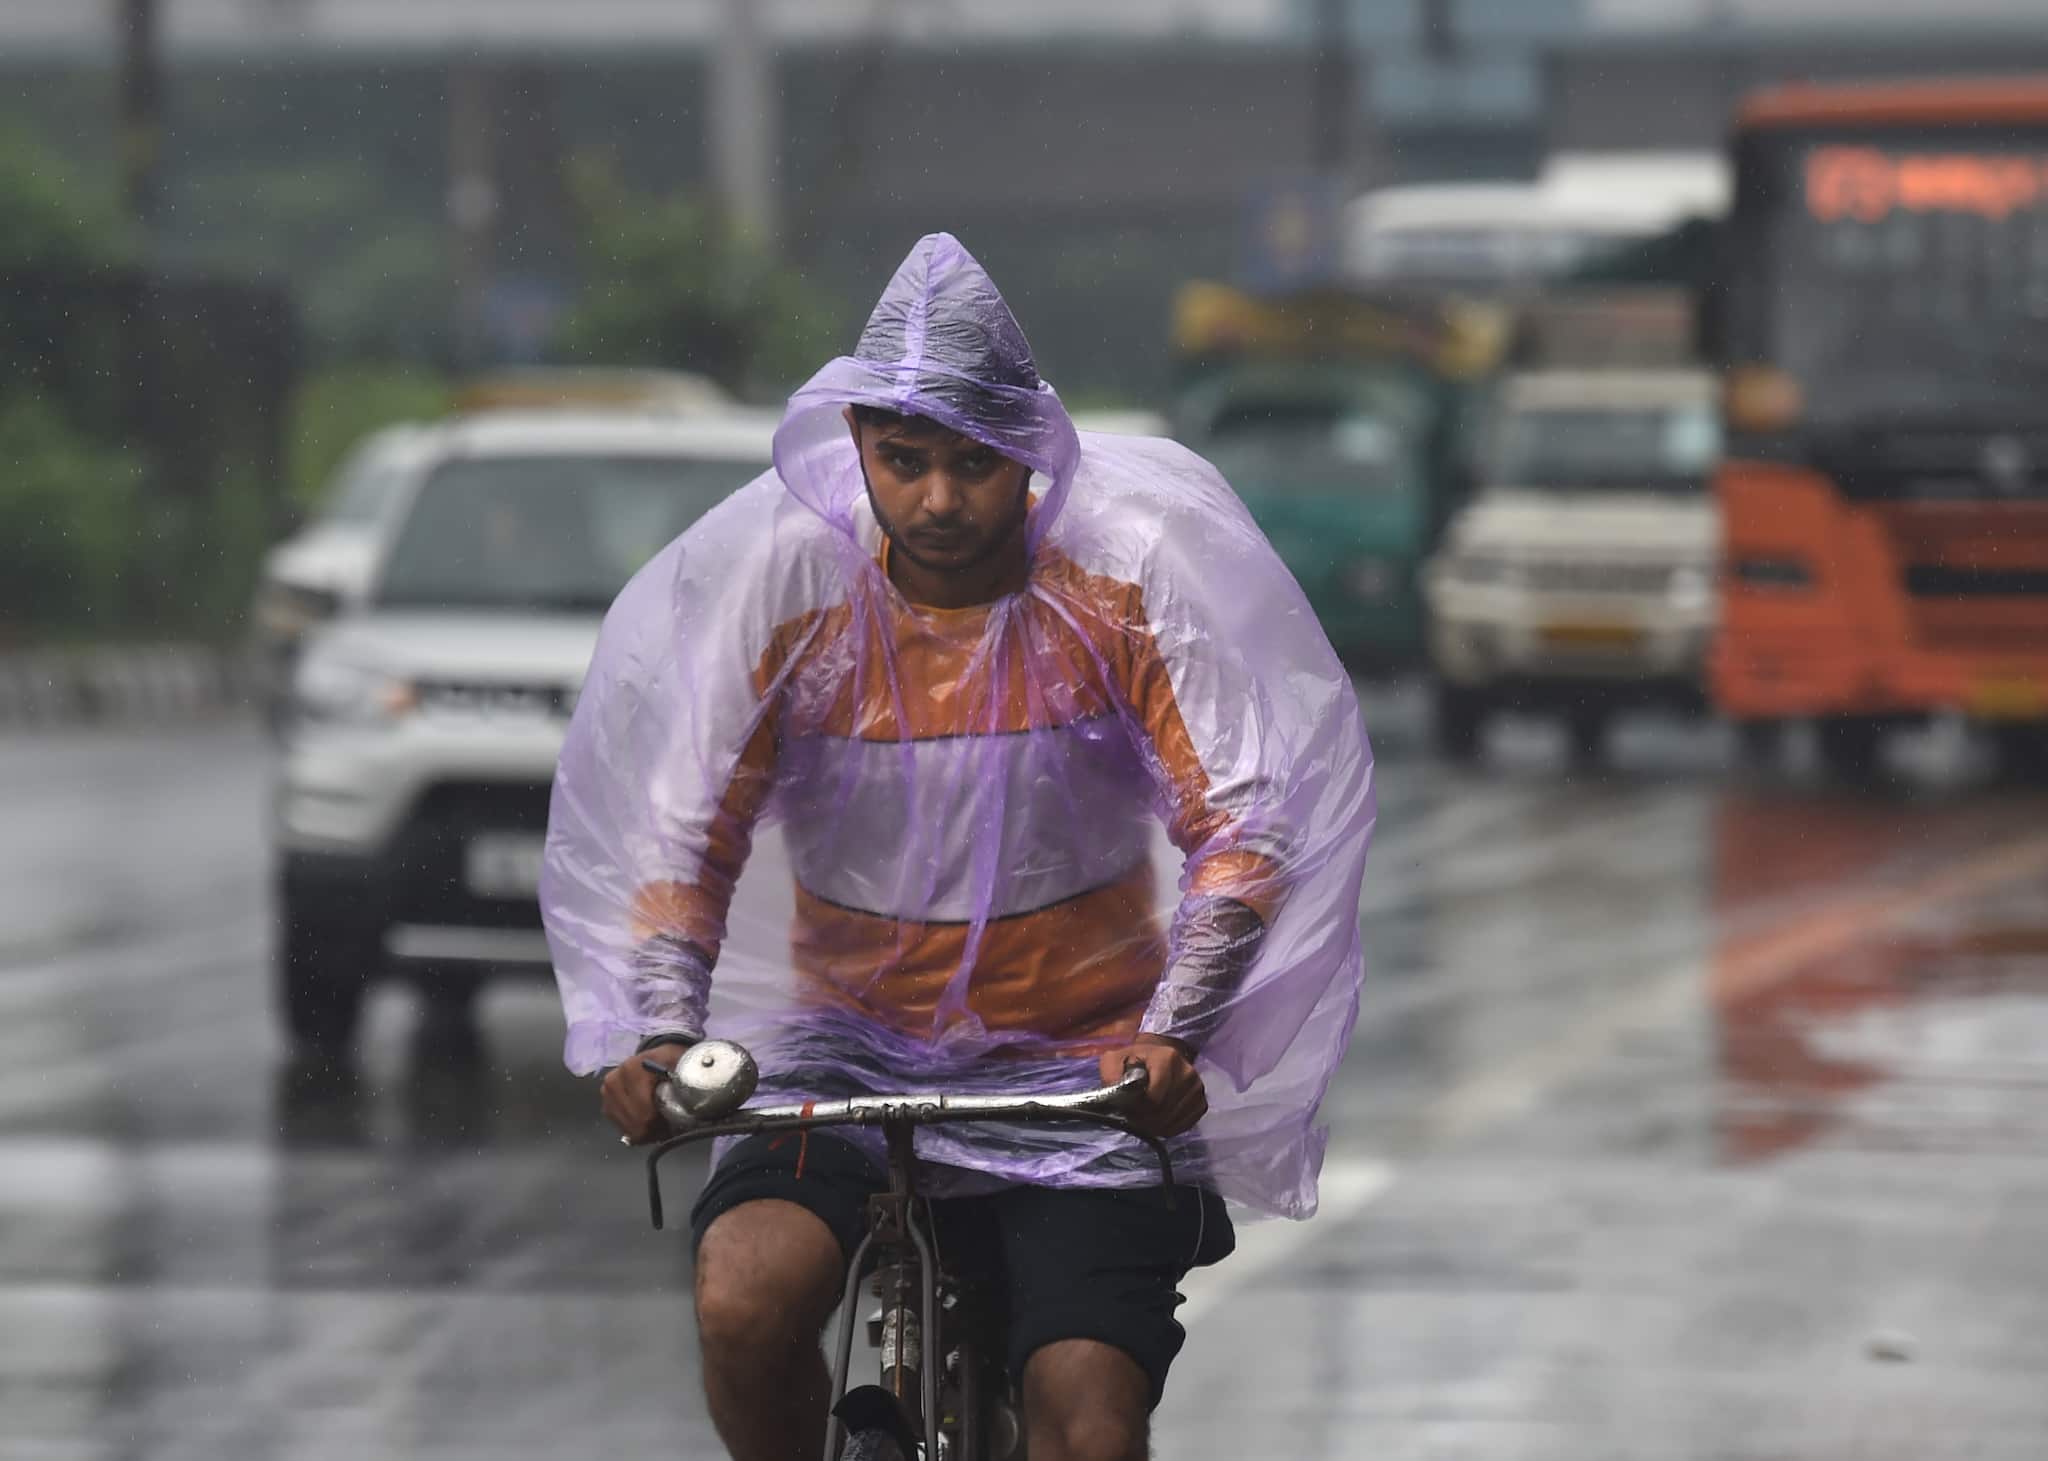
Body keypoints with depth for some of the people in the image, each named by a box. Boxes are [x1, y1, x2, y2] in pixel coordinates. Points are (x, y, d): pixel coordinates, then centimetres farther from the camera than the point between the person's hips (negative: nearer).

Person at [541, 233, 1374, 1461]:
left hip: (1084, 1070, -1)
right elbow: (687, 832, -2)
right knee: (744, 1305, -28)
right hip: (851, 1052, 1)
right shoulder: (788, 587, -5)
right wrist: (662, 1031, -20)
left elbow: (1239, 826, -10)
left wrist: (1173, 1035, -26)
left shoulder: (1122, 586, -7)